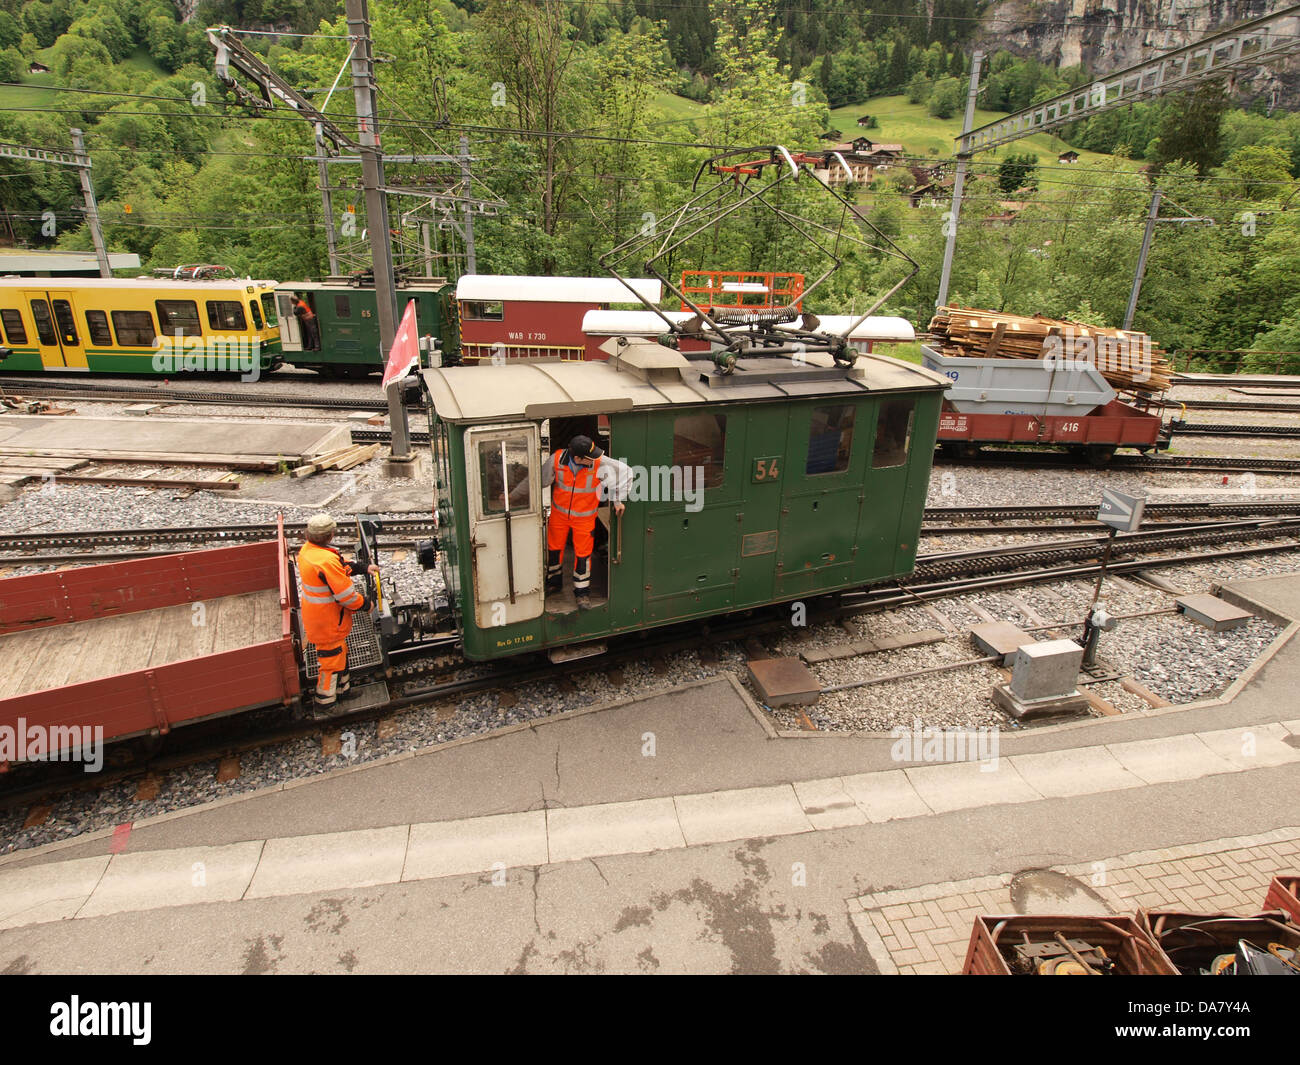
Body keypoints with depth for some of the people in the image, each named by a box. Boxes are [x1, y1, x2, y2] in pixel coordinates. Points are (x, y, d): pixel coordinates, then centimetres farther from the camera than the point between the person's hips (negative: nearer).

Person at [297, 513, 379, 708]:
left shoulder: (307, 549, -2)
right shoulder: (326, 560, -33)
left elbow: (342, 566, 12)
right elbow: (345, 594, -27)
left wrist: (364, 568, 12)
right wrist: (365, 604, -11)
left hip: (314, 614, 10)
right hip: (328, 620, -10)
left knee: (339, 650, 25)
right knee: (332, 654, 9)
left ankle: (343, 686, 42)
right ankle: (325, 697, 23)